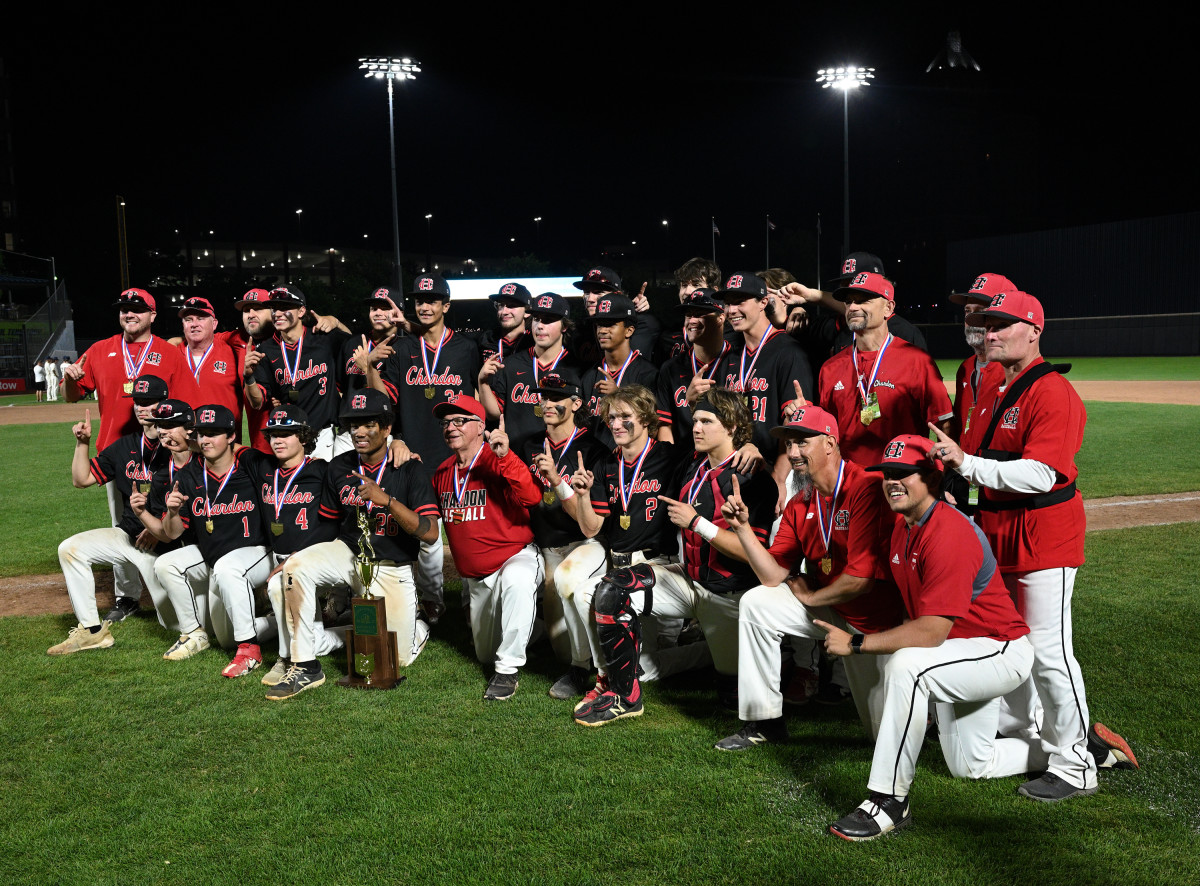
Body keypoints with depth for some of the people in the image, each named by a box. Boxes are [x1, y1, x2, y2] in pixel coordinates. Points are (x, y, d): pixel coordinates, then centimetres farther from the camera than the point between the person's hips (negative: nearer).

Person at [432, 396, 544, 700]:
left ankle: (508, 669, -29)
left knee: (516, 581, -44)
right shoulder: (442, 473, 4)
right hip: (474, 578, 7)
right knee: (485, 654, 16)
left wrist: (505, 456, -45)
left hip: (517, 557, -7)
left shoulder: (497, 463, -17)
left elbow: (531, 497, -36)